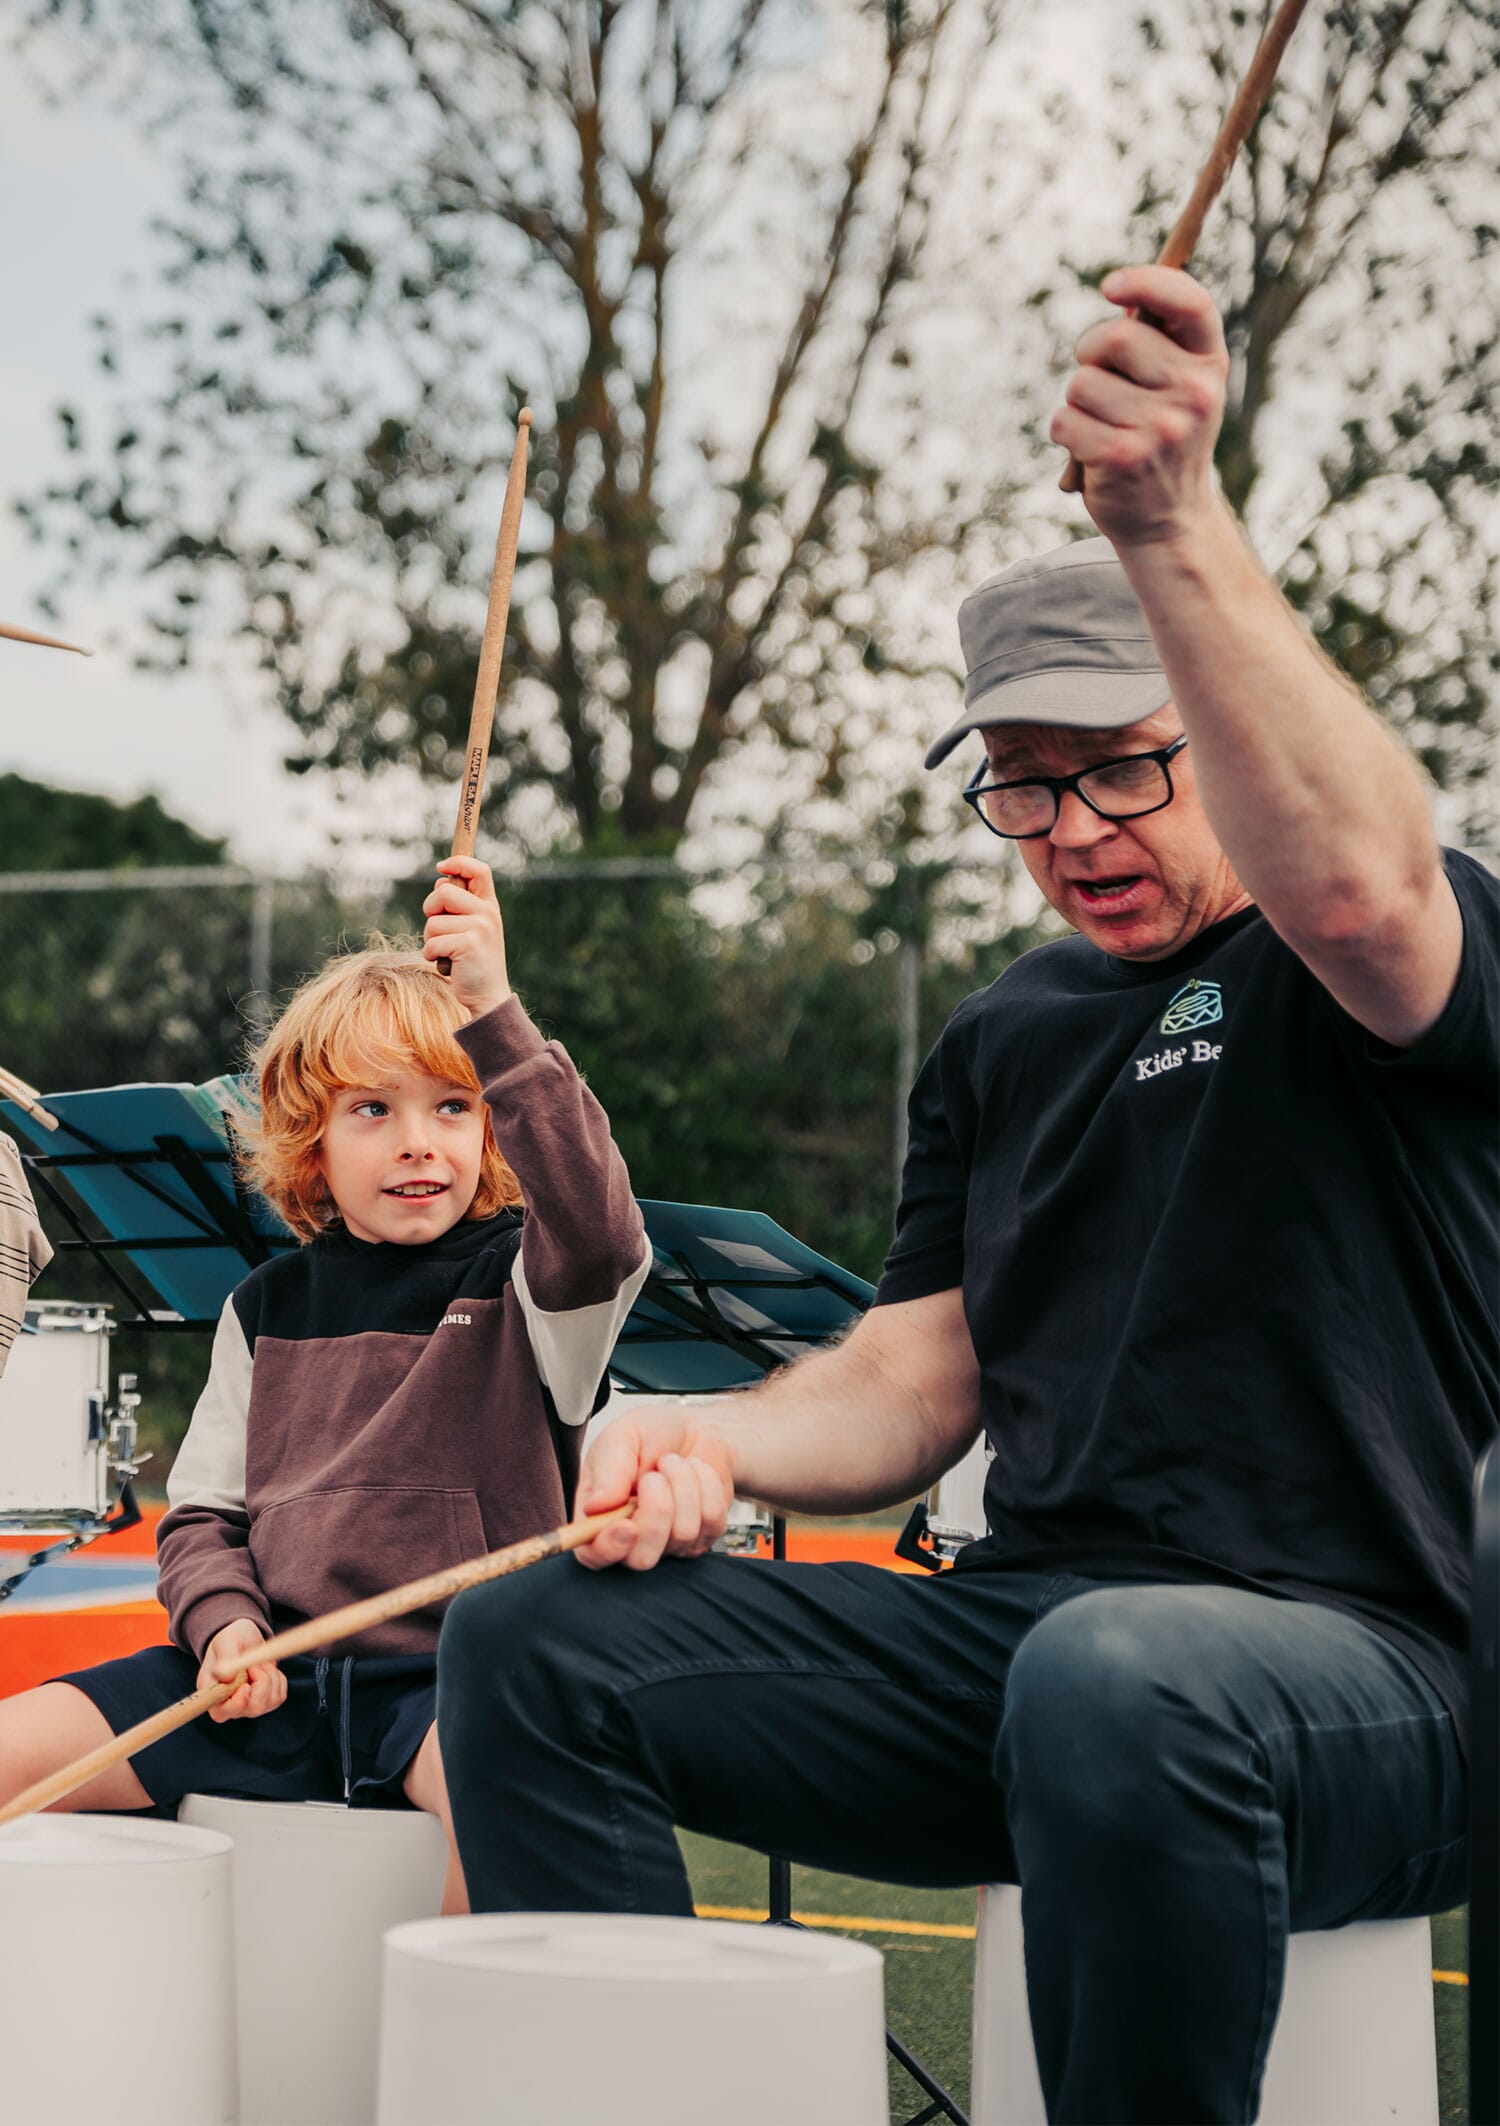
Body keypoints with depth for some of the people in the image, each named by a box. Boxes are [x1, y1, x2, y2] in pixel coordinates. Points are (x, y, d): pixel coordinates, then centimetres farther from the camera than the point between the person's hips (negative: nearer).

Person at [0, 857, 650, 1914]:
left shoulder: (521, 1281, 0)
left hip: (456, 1670, -4)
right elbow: (204, 1508, 18)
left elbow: (597, 1225, -25)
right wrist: (222, 1617, -5)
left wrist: (494, 1013, -32)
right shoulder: (270, 1307, 14)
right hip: (278, 1674, 4)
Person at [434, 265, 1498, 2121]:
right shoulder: (1003, 1044, 21)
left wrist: (1169, 523, -38)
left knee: (1114, 1680, -42)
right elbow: (912, 1383, 17)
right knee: (534, 1645, -9)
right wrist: (722, 1442, -5)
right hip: (1025, 1632, 7)